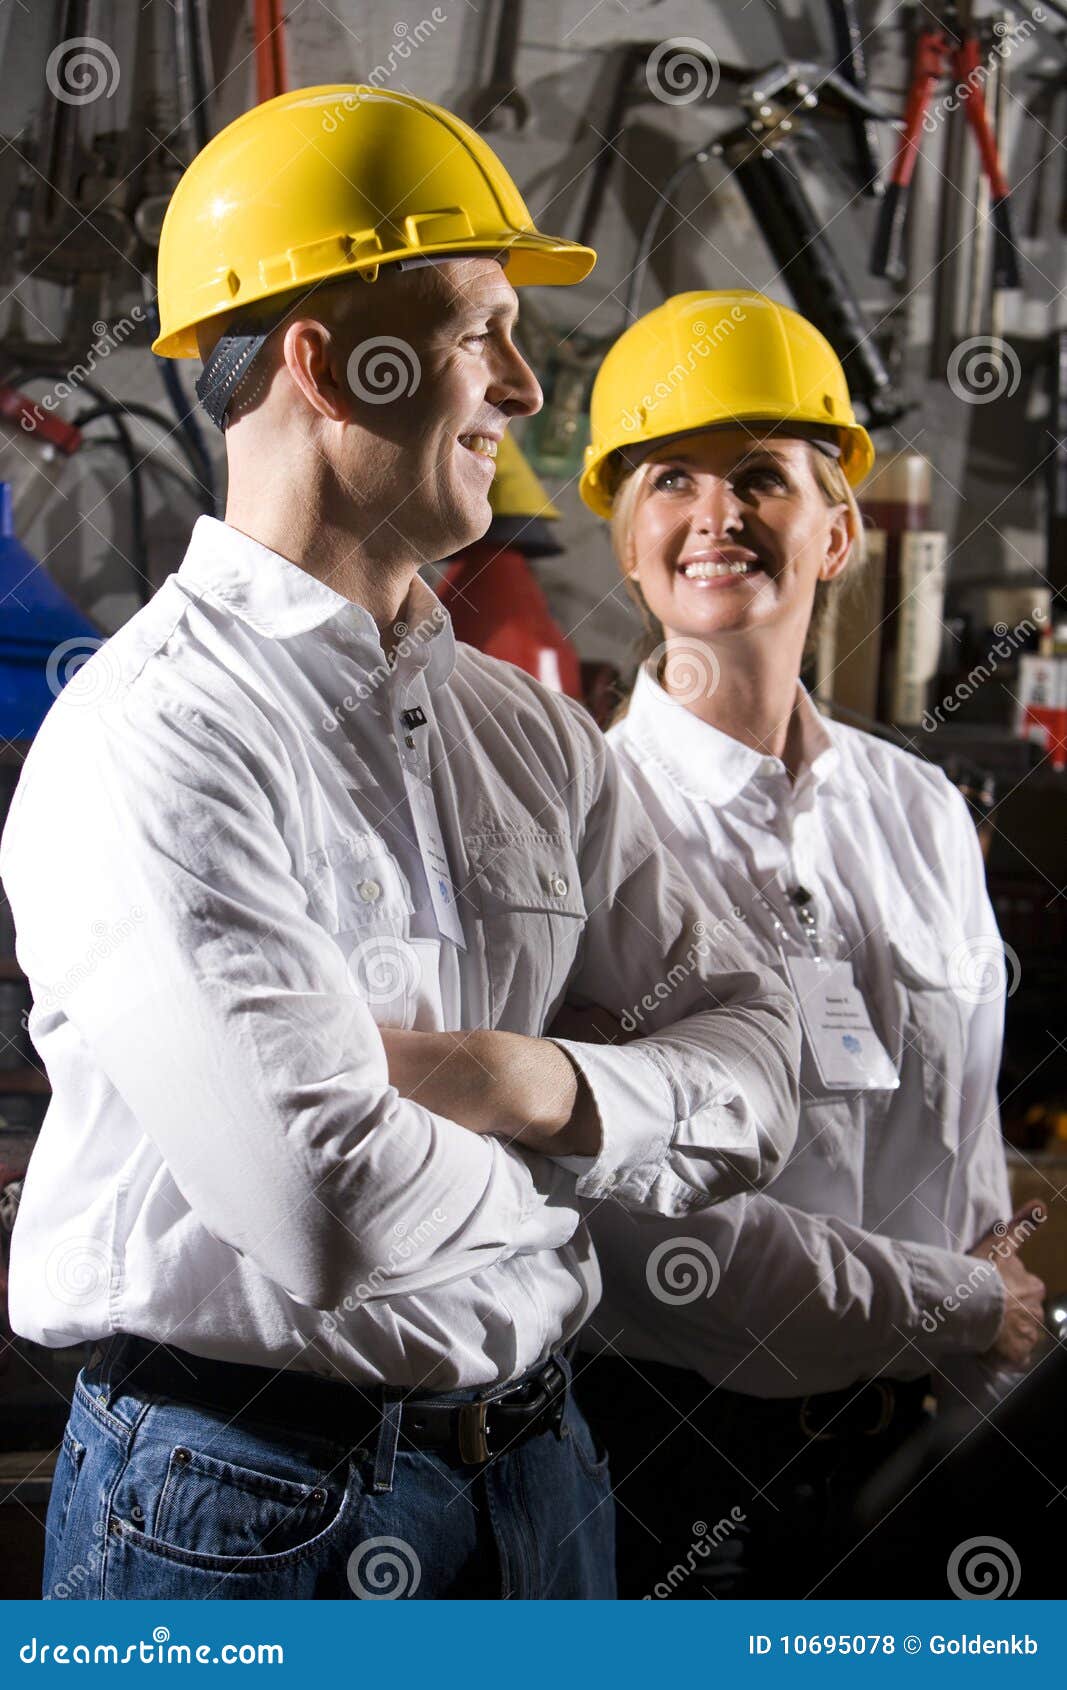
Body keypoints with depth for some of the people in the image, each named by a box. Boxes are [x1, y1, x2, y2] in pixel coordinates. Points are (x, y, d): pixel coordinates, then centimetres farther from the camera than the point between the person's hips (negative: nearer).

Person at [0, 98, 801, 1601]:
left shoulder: (533, 733, 7)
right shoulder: (152, 743, -17)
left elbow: (756, 1052, 5)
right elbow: (330, 1211, -26)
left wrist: (550, 1084, -15)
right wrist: (552, 1156, -7)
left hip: (536, 1473, 7)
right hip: (249, 1516, -6)